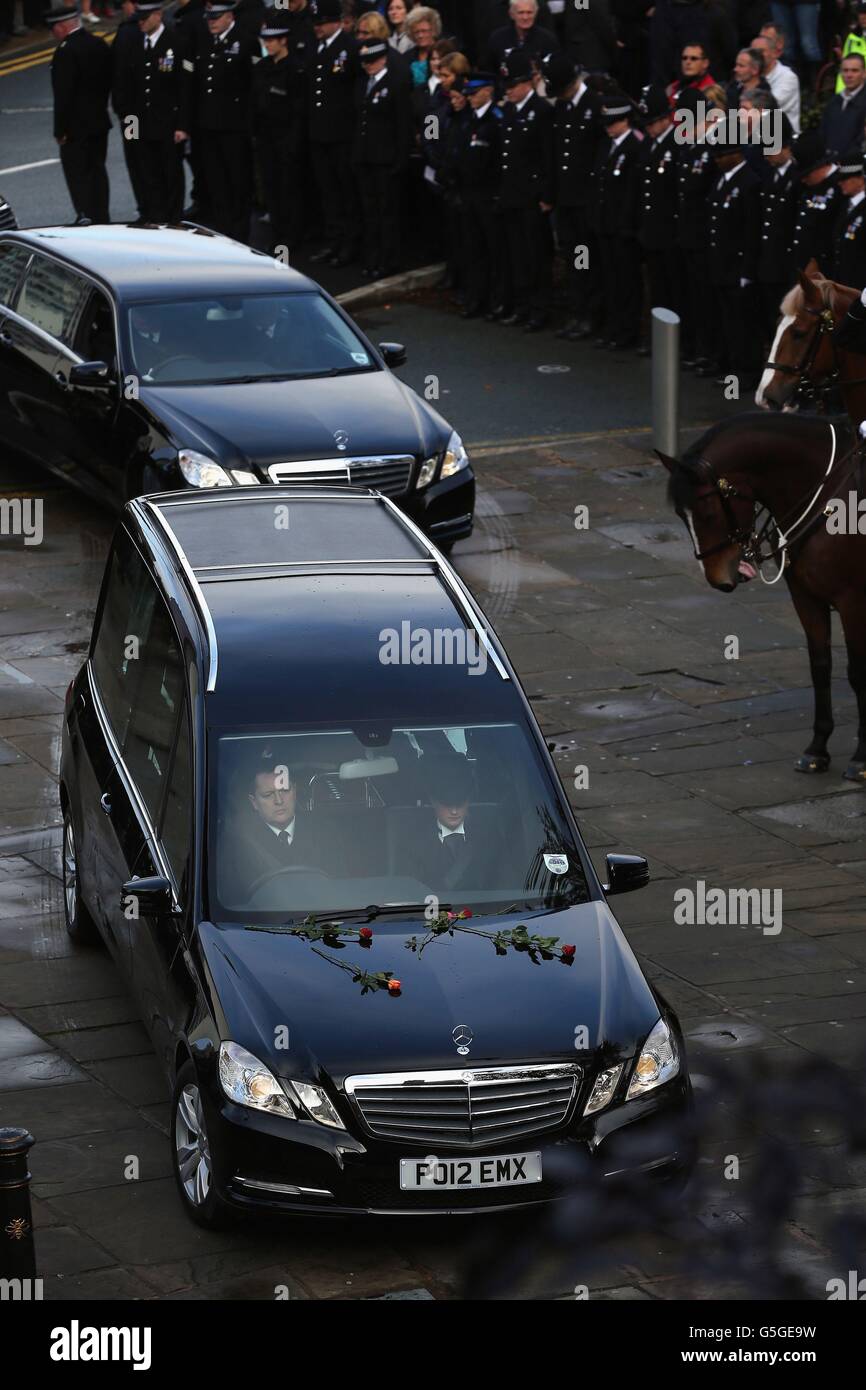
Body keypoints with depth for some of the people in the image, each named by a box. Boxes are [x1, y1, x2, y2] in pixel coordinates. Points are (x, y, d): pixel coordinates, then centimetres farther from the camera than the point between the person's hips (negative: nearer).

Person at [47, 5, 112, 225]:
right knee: (97, 170, 16)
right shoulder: (100, 45, 5)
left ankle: (85, 217, -8)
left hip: (76, 126, -8)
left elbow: (63, 94, -21)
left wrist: (60, 130, -15)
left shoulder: (66, 52, -20)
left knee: (77, 174, -2)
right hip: (99, 122, 8)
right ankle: (101, 218, 21)